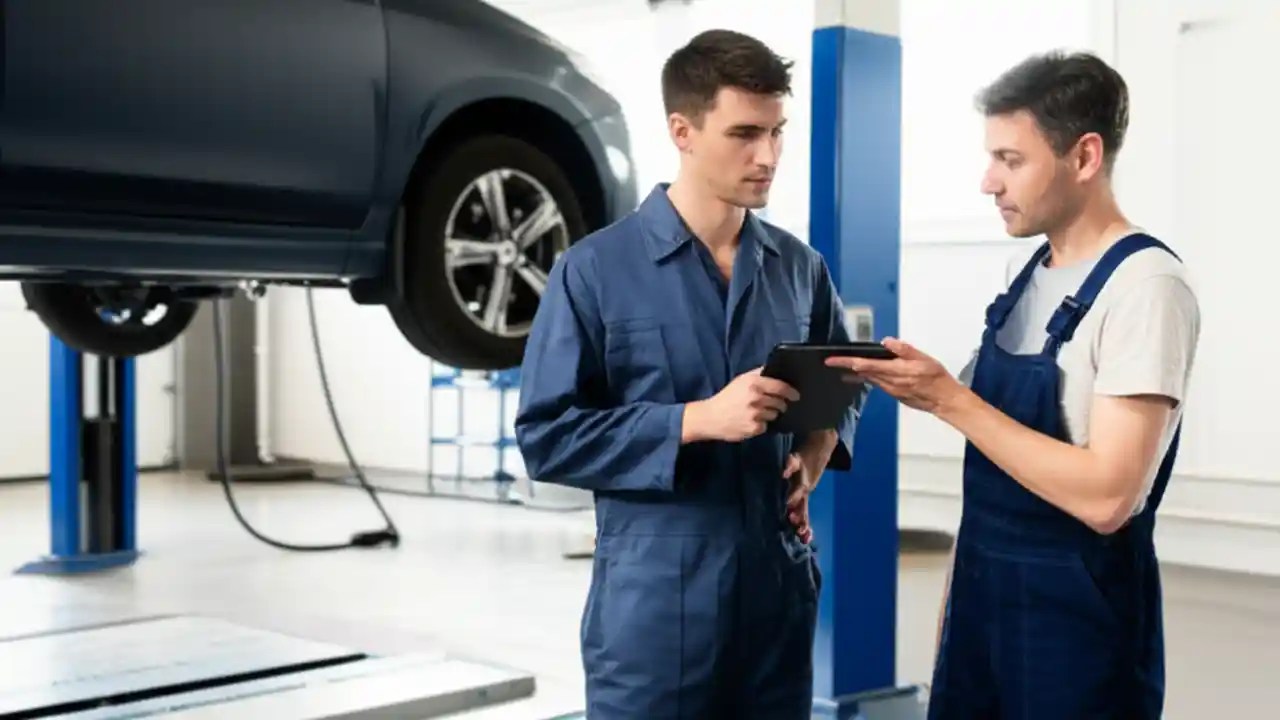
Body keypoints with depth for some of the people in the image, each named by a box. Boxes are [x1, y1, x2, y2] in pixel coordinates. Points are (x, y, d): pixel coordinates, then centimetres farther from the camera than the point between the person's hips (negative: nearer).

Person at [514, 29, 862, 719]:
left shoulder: (799, 267, 7)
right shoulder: (595, 270, -7)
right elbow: (546, 434, -10)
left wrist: (822, 440, -1)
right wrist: (698, 420, -19)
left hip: (780, 589, 5)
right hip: (654, 603, -4)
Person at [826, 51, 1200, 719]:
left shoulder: (1146, 286, -17)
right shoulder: (1024, 271, 7)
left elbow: (1106, 496, -24)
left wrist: (949, 400, -24)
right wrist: (954, 605, 12)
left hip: (1078, 616, -7)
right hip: (981, 598, 7)